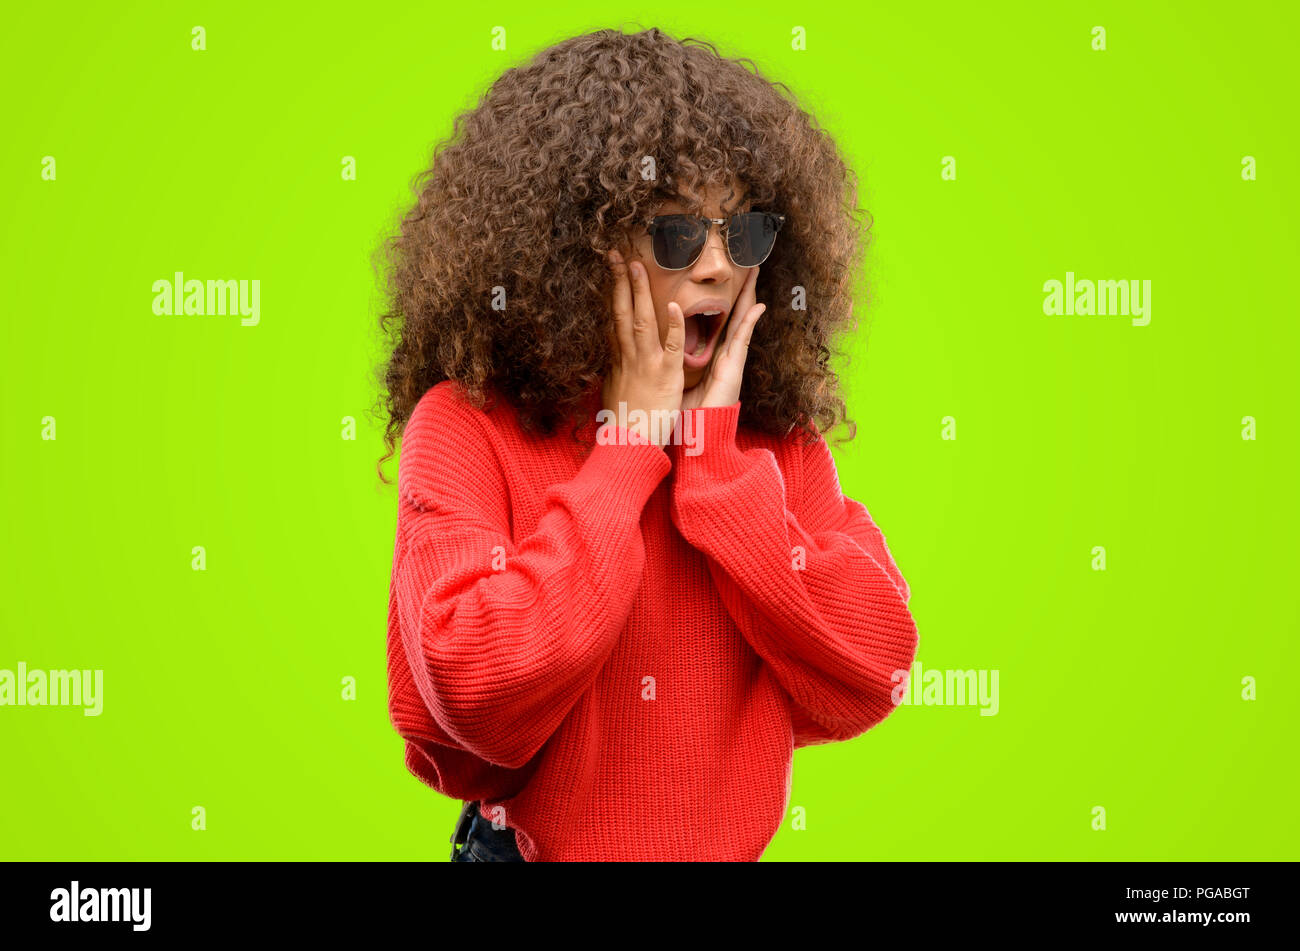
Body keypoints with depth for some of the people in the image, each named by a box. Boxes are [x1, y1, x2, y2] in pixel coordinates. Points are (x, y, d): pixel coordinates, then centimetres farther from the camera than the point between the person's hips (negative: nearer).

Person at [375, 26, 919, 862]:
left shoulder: (779, 436, -1)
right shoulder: (466, 426, -13)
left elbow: (867, 683, -12)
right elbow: (479, 697, -26)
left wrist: (715, 454, -15)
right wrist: (627, 447, -19)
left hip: (736, 844, 4)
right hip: (532, 845, -3)